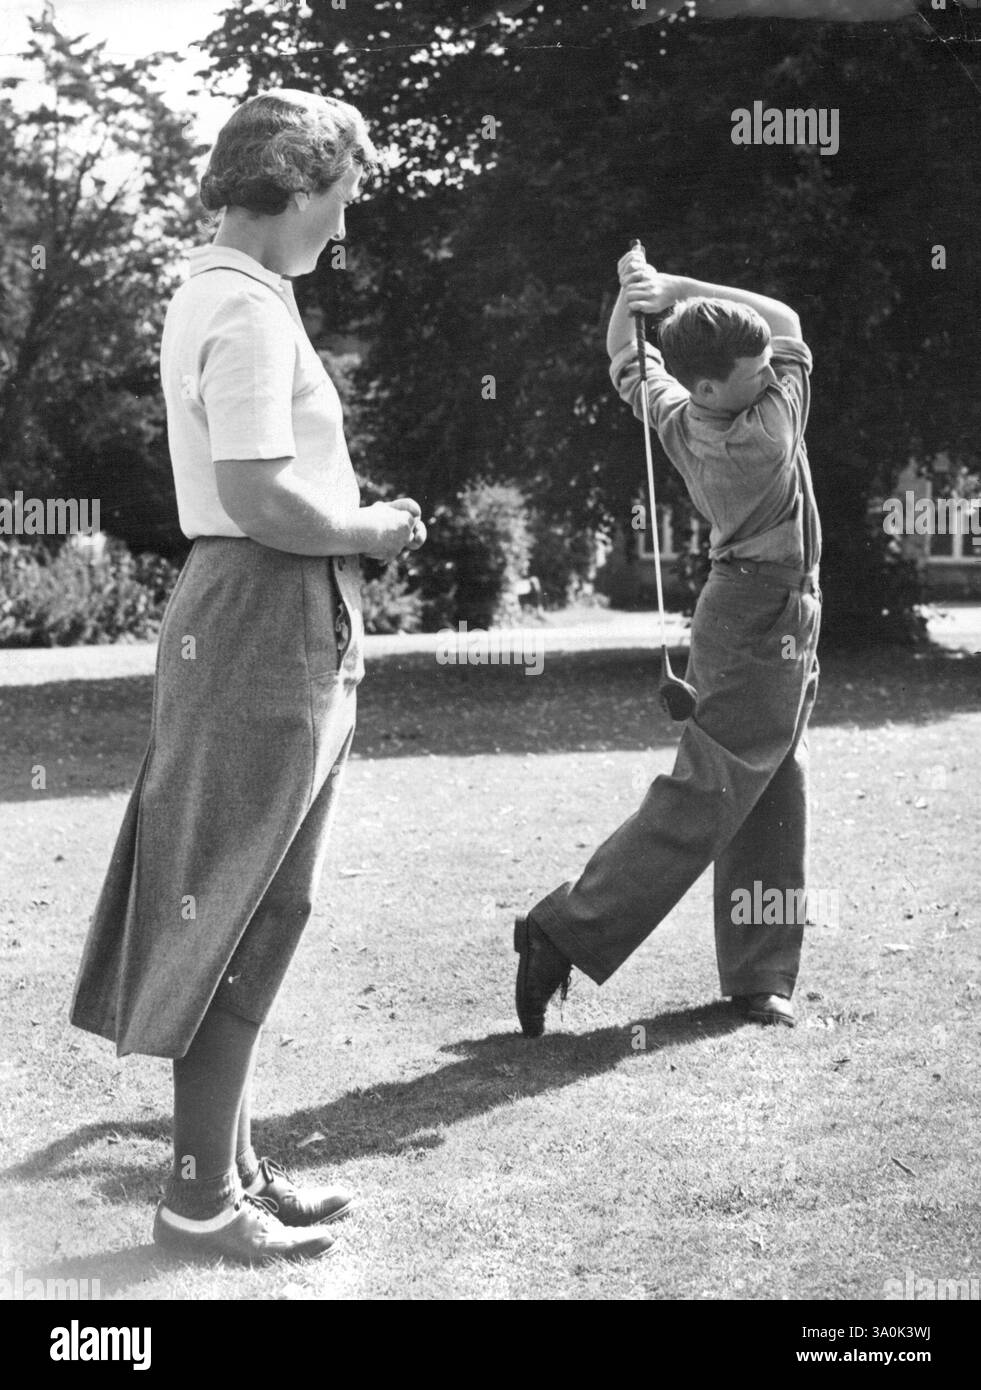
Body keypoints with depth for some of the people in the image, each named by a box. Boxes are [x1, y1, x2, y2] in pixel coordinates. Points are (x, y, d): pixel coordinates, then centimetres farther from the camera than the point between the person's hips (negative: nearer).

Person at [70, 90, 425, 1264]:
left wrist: (354, 516, 7)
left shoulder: (212, 292, 17)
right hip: (270, 623, -10)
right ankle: (201, 1197, 8)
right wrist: (375, 532, -8)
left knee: (234, 913, 15)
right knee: (242, 914, -2)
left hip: (260, 623, 10)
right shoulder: (249, 308, -15)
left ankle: (229, 1164, 26)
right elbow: (259, 498, -23)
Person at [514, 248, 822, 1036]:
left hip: (742, 614, 8)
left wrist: (632, 294, 4)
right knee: (701, 799, -8)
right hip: (768, 622, -8)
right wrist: (673, 290, -11)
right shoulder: (768, 429, -21)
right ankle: (565, 936, -8)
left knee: (774, 800, 11)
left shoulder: (677, 421, -2)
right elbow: (787, 319, -8)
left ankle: (759, 977, 15)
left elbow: (627, 361, 17)